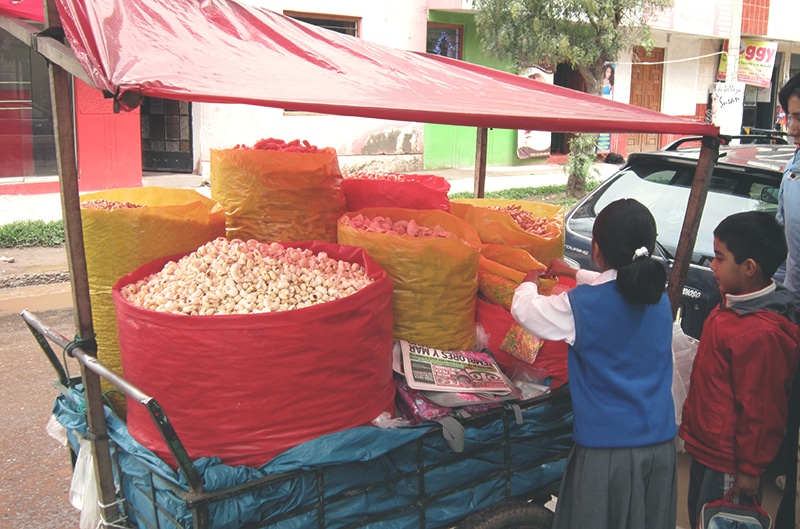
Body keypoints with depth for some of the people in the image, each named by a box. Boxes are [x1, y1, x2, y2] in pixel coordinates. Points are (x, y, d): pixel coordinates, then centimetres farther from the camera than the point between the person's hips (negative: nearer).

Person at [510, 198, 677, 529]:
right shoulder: (659, 297, 1)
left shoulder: (580, 305, -17)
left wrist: (529, 282, 19)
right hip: (662, 444, 5)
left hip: (606, 449, -5)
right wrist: (575, 274, 35)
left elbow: (523, 309, -2)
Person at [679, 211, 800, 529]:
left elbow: (761, 411, -23)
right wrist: (691, 423, 20)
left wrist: (750, 469, -15)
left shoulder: (761, 333, -29)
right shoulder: (732, 306, 1)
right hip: (705, 446, 9)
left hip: (727, 463, -9)